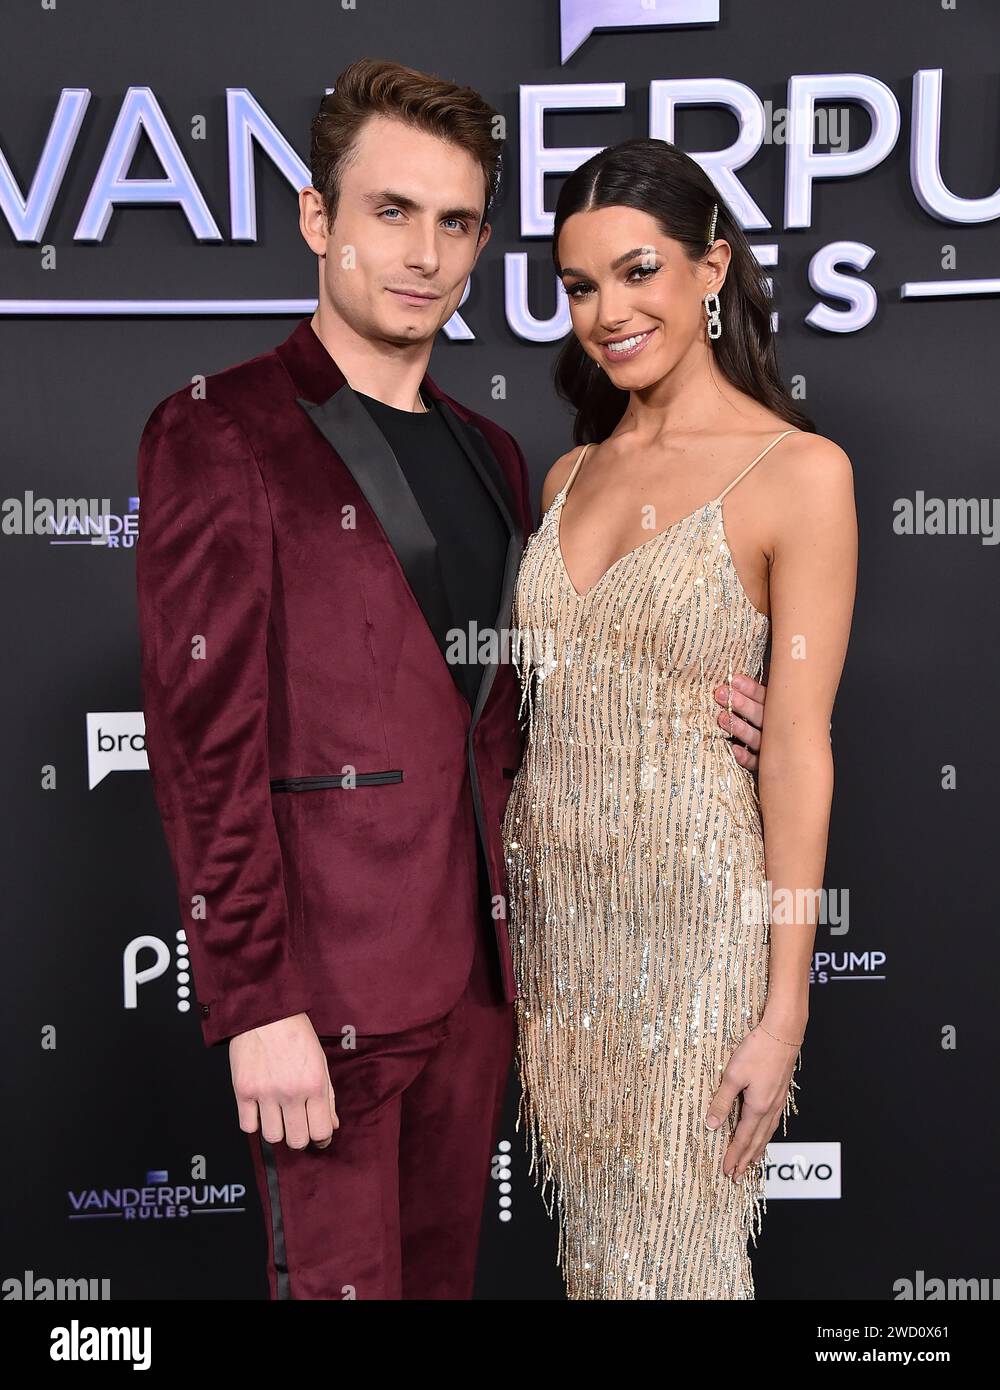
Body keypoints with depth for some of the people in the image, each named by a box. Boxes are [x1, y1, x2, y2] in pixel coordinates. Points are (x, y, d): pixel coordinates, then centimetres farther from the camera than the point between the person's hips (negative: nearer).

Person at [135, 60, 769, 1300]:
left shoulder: (491, 455, 13)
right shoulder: (220, 431, -7)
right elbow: (203, 740, -13)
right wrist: (256, 1005, -15)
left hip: (478, 965, 6)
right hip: (329, 981, -6)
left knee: (444, 1267, 18)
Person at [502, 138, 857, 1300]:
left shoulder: (801, 472, -11)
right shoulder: (571, 474, 7)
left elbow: (798, 749, -13)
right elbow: (551, 705, 11)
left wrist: (783, 1010, -12)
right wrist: (515, 912, 10)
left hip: (697, 908, -5)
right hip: (553, 900, 6)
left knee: (676, 1242, 12)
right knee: (587, 1223, 20)